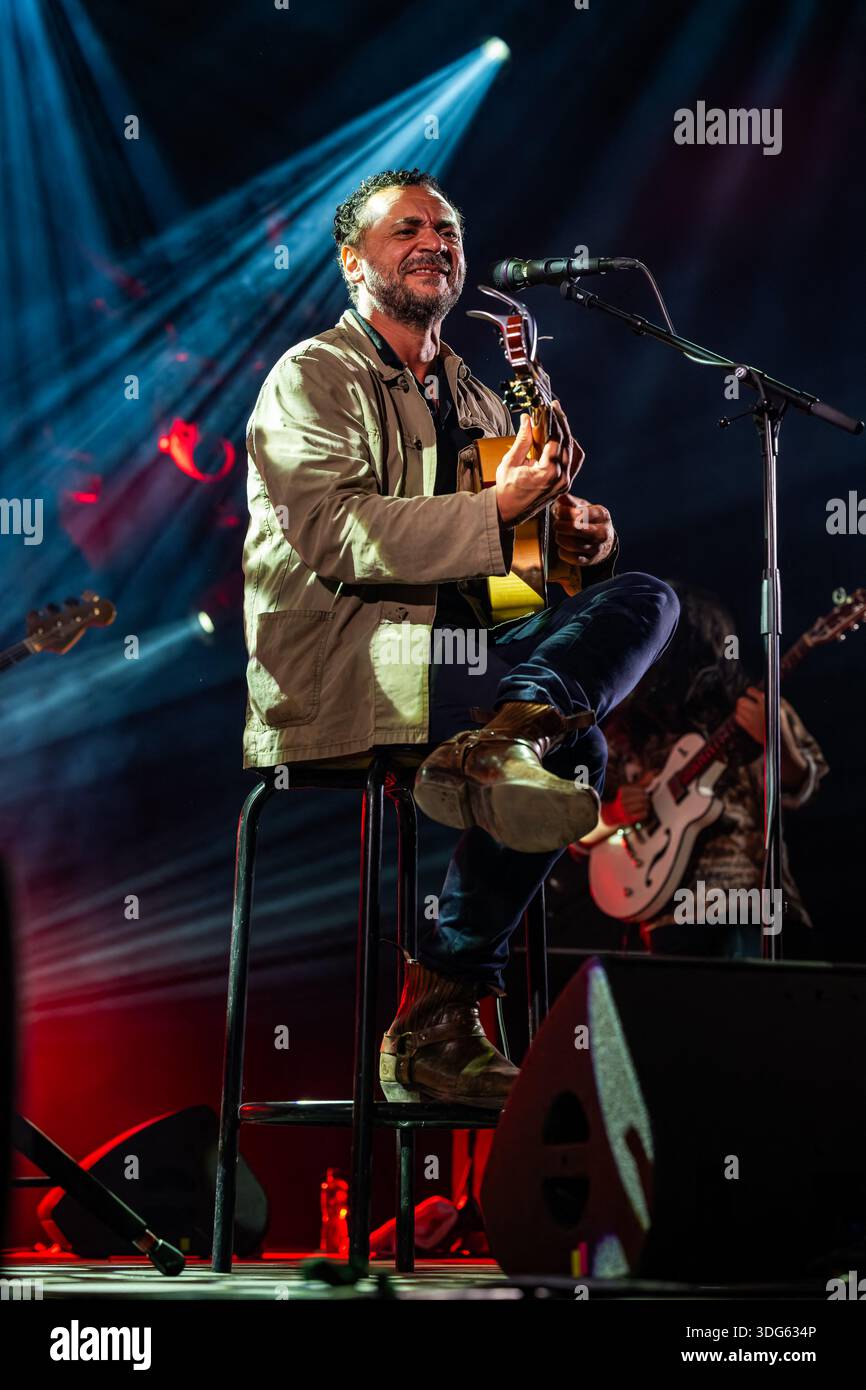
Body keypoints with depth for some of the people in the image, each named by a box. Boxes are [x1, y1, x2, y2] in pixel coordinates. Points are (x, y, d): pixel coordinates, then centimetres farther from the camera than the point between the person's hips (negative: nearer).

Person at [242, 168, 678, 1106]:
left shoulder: (470, 397, 26)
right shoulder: (314, 377, 2)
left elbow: (509, 552, 27)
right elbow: (334, 536, -16)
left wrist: (574, 533, 2)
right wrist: (496, 508, -23)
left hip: (458, 645, 8)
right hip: (337, 667, -7)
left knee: (644, 598, -19)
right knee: (572, 743, -27)